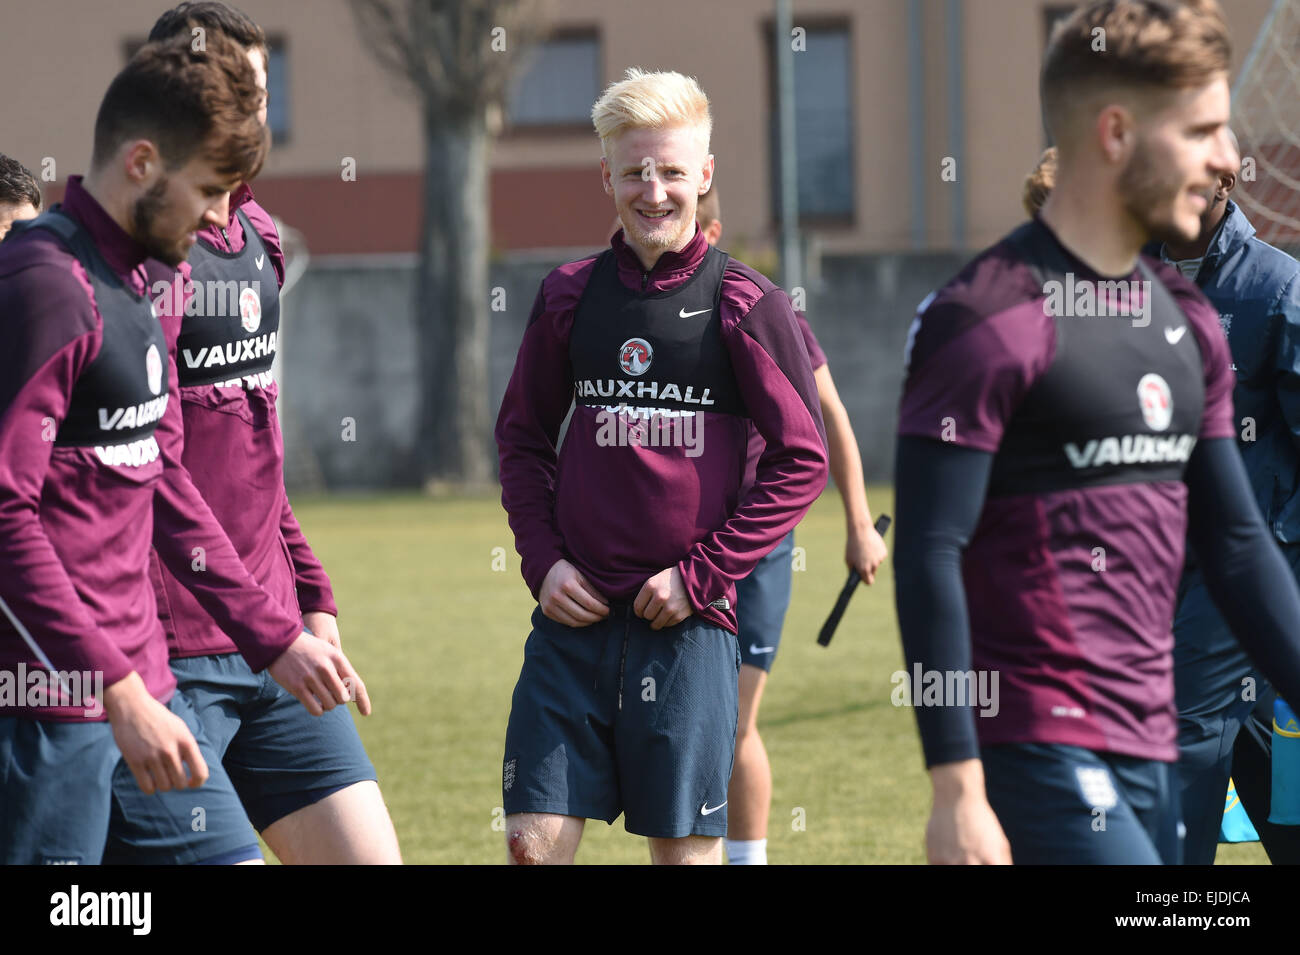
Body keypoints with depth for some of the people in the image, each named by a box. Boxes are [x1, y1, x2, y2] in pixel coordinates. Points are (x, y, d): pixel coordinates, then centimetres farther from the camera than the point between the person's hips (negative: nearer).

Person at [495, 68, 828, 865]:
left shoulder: (746, 305, -2)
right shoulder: (570, 296, 8)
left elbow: (803, 460, -3)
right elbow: (523, 437, 17)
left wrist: (702, 574, -8)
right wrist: (543, 559, 2)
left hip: (688, 624, -3)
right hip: (574, 619, 3)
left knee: (686, 846, 2)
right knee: (536, 839, -1)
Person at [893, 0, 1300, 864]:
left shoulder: (1189, 321, 14)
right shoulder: (990, 320, -11)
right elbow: (928, 559, -14)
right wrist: (956, 790, -18)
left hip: (1154, 753, 8)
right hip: (1041, 752, -8)